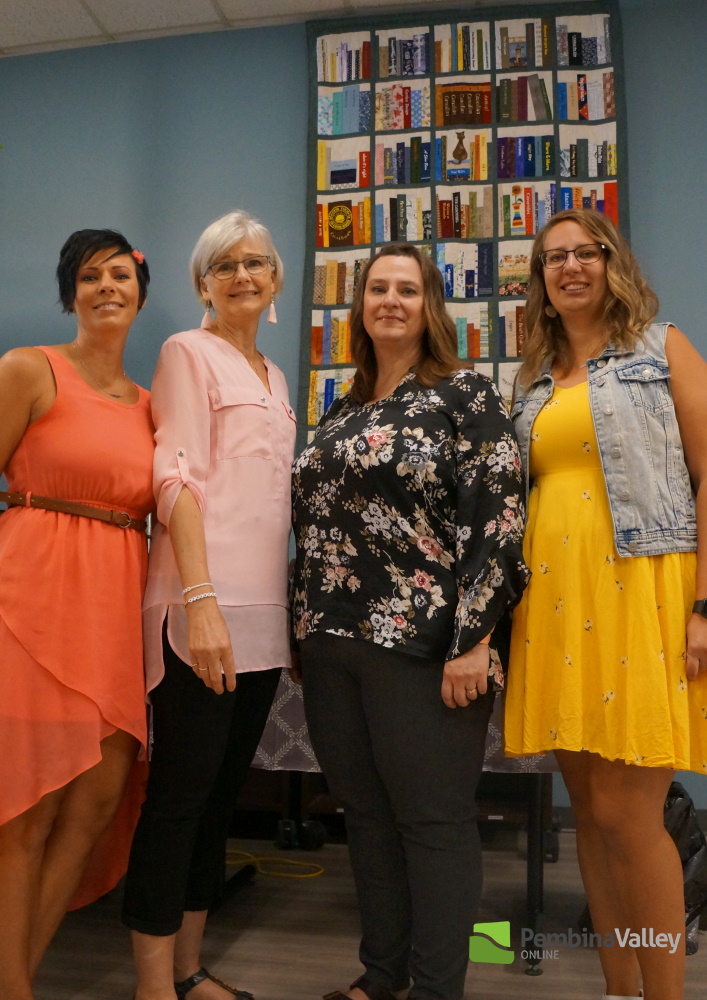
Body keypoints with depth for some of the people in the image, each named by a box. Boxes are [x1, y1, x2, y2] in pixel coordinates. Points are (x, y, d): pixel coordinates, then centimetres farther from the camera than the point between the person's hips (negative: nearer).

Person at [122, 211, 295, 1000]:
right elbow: (177, 477, -11)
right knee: (181, 792, -2)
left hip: (264, 609, 7)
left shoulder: (272, 377, 21)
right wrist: (200, 600, -21)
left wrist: (293, 606, 16)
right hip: (204, 607, -7)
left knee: (220, 791, 12)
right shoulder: (188, 352, 0)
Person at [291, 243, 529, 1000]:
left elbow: (498, 517, -10)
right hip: (332, 645, 6)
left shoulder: (464, 394, -2)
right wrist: (306, 633, 15)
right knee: (365, 813, 14)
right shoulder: (343, 413, 17)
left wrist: (472, 638, -17)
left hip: (420, 645, -6)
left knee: (434, 819, 4)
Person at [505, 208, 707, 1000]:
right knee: (588, 808, 9)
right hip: (555, 601, 5)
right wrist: (509, 606, 11)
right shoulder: (536, 381, 19)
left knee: (626, 813, -6)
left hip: (638, 595, -5)